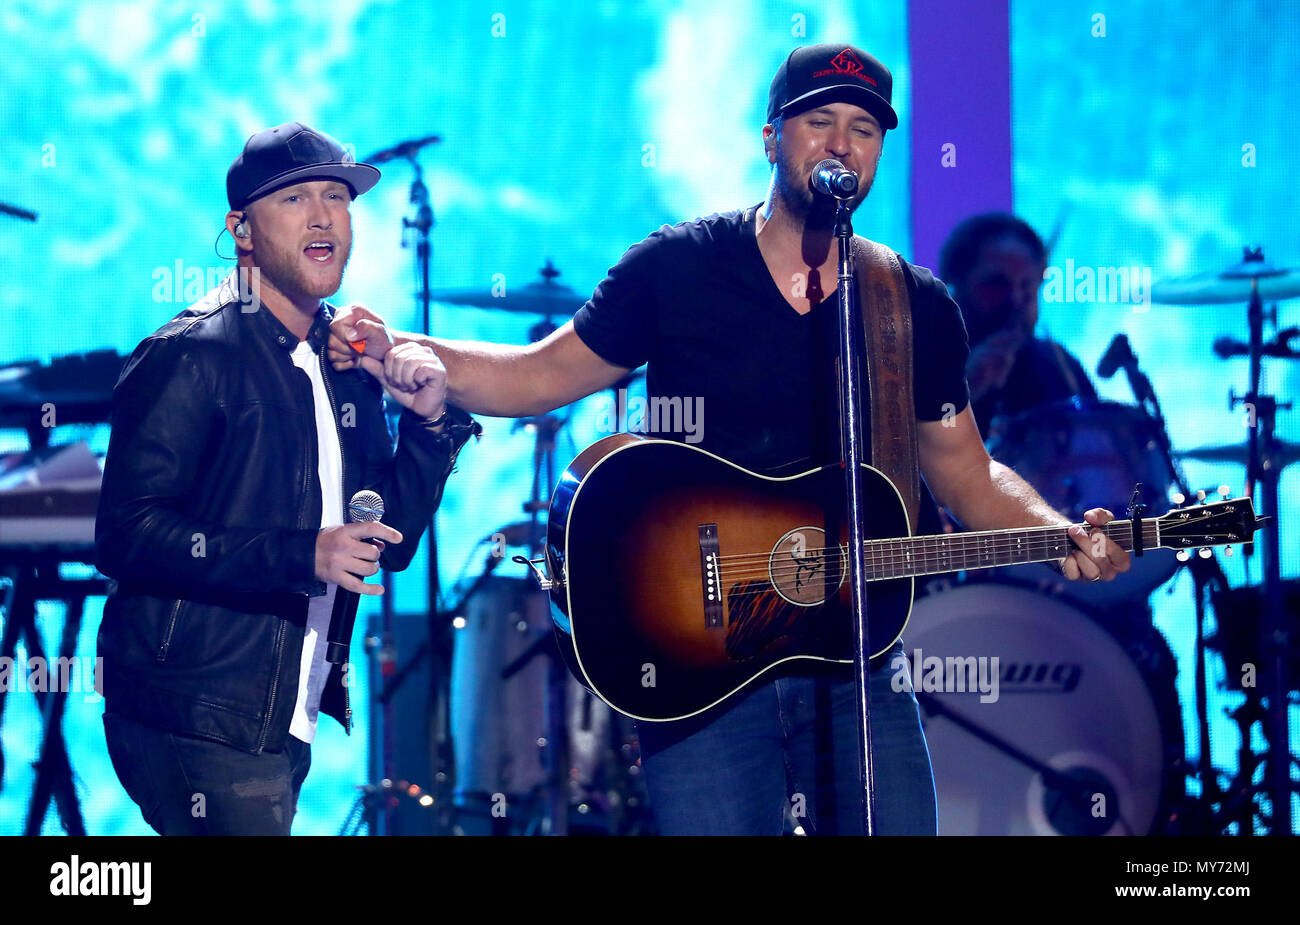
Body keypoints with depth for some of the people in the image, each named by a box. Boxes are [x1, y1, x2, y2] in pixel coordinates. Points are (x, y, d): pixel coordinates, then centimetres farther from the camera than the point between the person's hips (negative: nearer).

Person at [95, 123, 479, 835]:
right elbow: (126, 535, -18)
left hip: (287, 720, 8)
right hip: (198, 720, -8)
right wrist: (302, 555, -24)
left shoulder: (349, 366, 13)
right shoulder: (192, 355, -10)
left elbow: (389, 544, 15)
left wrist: (429, 422, -1)